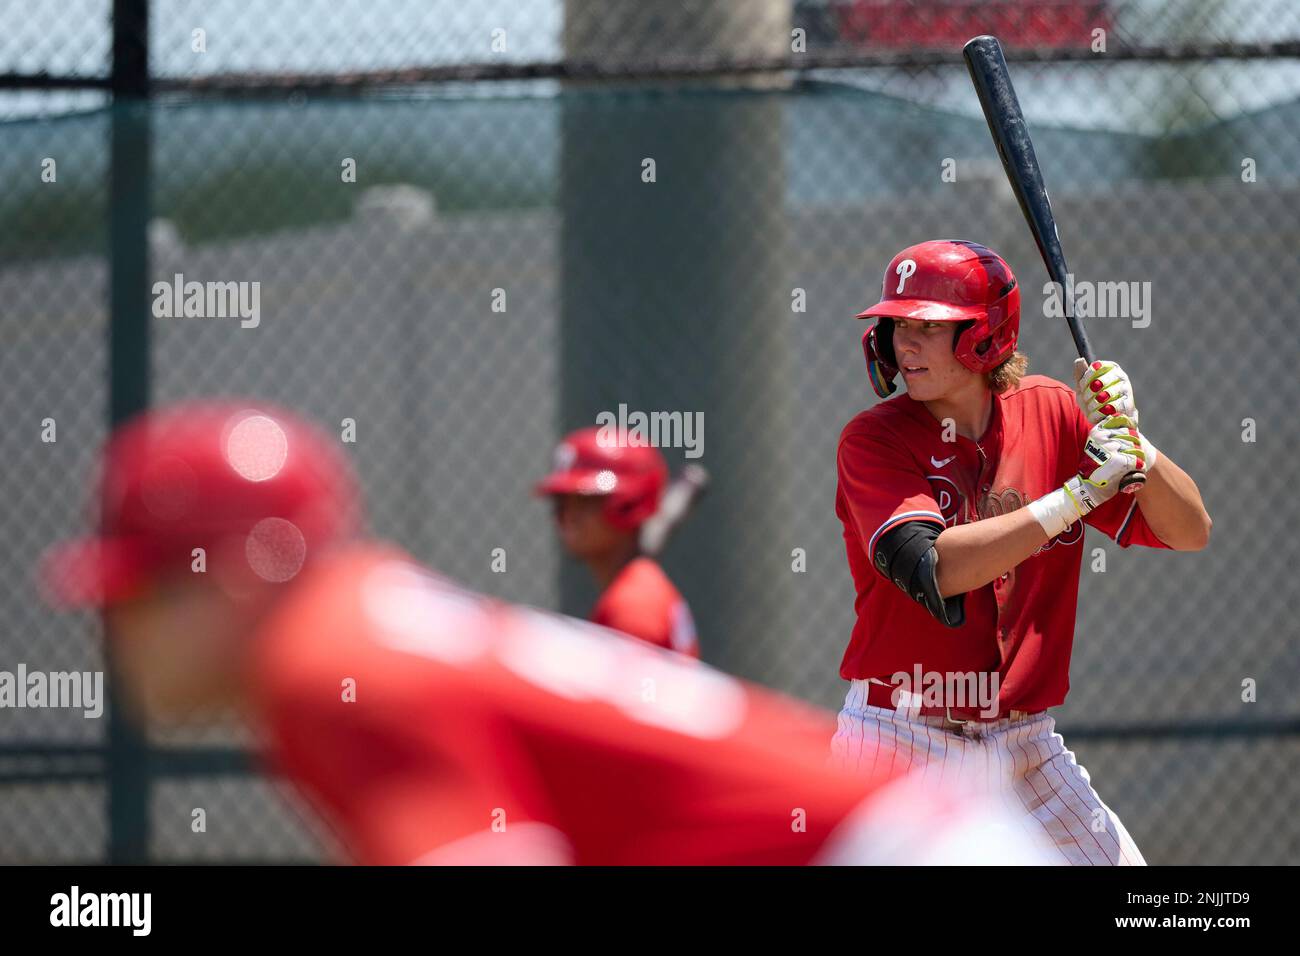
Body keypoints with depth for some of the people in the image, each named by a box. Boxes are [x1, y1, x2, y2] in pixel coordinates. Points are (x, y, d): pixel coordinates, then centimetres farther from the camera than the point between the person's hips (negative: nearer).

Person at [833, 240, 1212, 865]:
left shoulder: (1050, 412, 4)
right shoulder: (873, 439, -8)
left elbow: (1191, 532, 1)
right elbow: (933, 568, -26)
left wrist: (1125, 438, -16)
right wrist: (1080, 492, -26)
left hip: (1025, 748, 3)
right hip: (900, 740, -3)